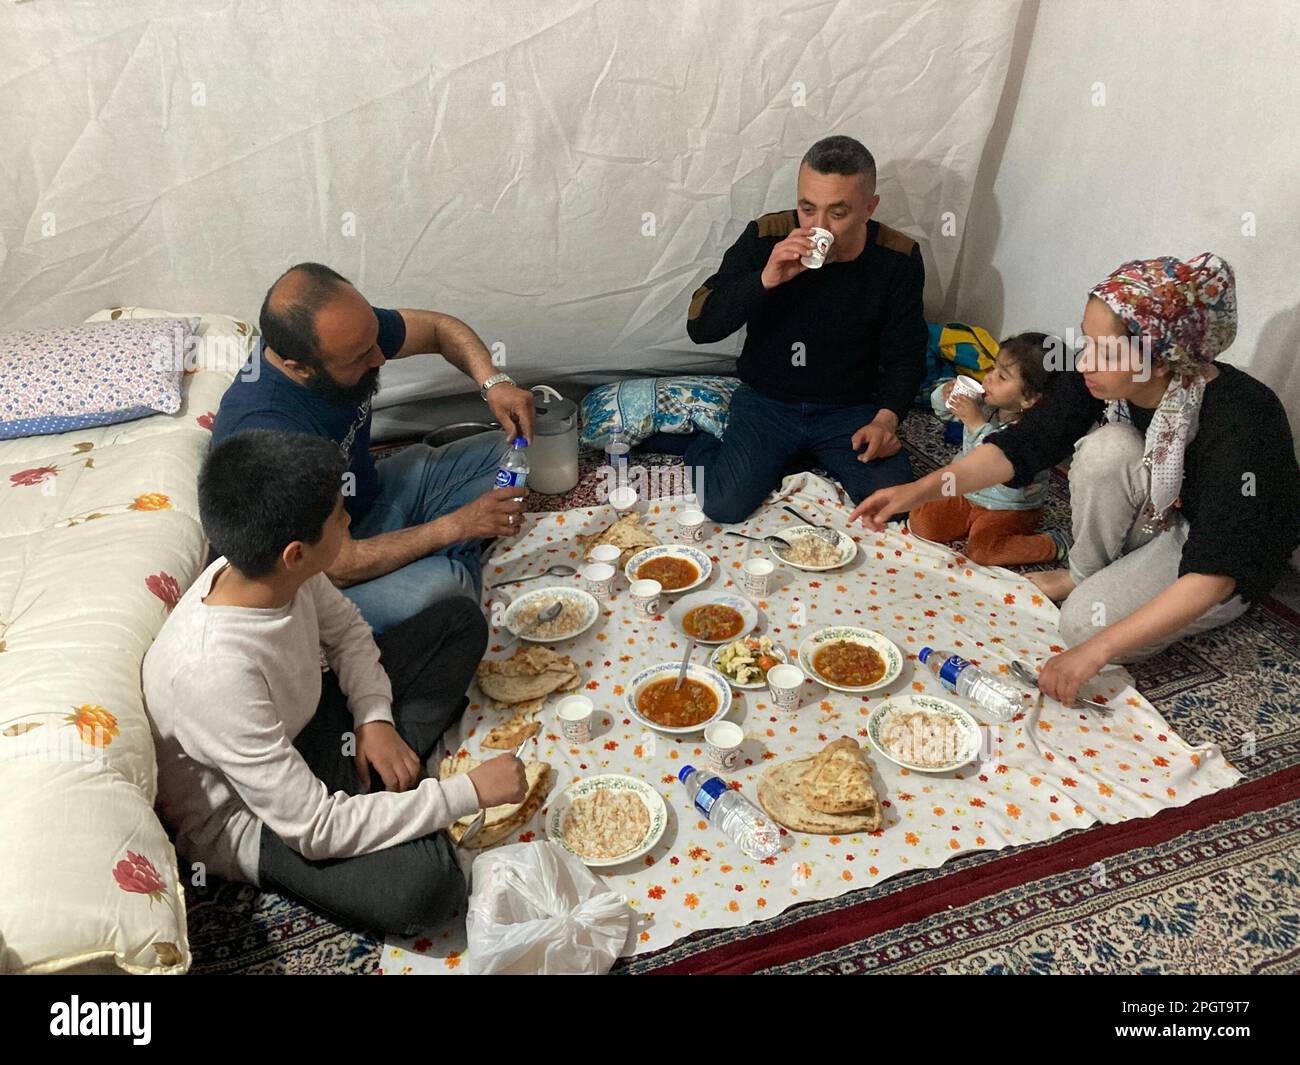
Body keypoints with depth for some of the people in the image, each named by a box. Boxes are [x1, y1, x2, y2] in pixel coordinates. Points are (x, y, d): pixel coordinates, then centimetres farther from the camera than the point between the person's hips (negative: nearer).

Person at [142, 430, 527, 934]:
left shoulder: (263, 567, -18)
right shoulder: (214, 672, -38)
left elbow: (345, 628, 6)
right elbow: (315, 829, -33)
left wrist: (374, 718, -9)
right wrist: (470, 790, -29)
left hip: (297, 727, 7)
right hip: (250, 816, -7)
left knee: (460, 620, 5)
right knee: (425, 882, -35)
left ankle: (381, 771, -4)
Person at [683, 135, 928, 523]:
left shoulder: (898, 258, -8)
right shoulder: (764, 238, -11)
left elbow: (905, 355, 1)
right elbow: (700, 326, -14)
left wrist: (886, 418, -16)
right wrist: (765, 279, -29)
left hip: (852, 409, 2)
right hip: (766, 402, -2)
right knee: (724, 505, -23)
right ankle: (705, 450, 12)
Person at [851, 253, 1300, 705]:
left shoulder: (1239, 420, -36)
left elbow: (1214, 573, -37)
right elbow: (1023, 444, -17)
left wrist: (1094, 651, -44)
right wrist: (919, 490, -31)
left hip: (1230, 549, -5)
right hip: (1154, 515, 5)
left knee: (1084, 624, -28)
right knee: (1107, 448, -28)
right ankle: (1084, 574, -4)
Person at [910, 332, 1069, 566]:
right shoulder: (984, 404, -6)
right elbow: (942, 409, 10)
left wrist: (978, 425, -39)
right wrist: (946, 393, -14)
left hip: (1011, 510, -7)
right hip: (970, 498, 7)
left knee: (982, 550, -27)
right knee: (920, 521, -5)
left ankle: (1054, 546, -4)